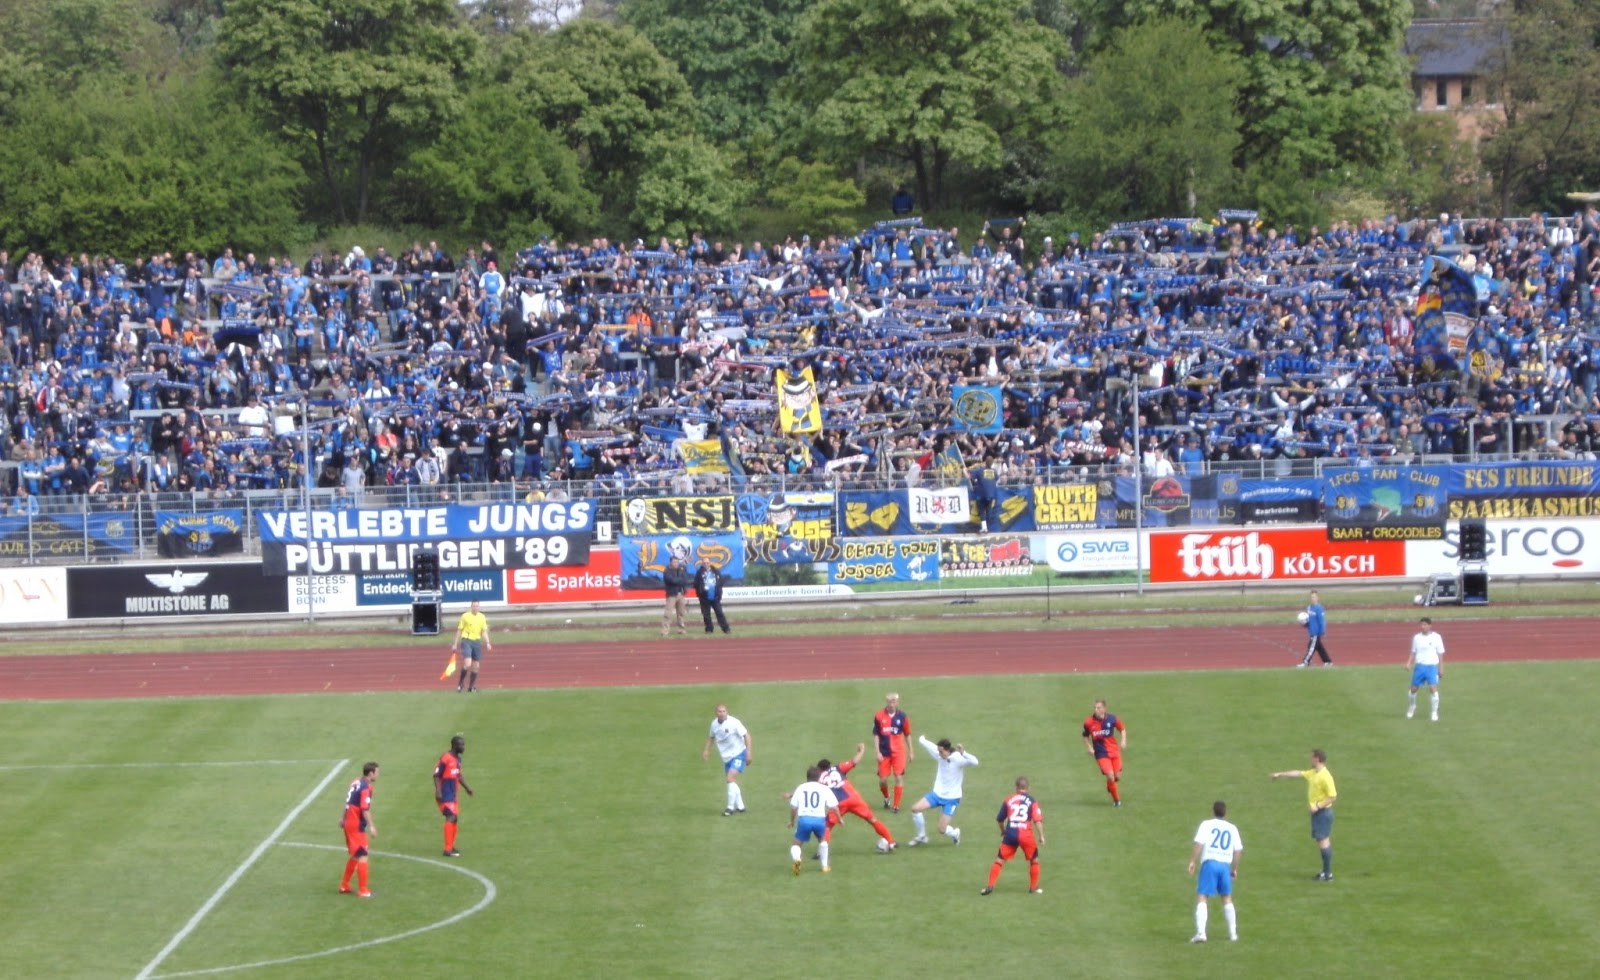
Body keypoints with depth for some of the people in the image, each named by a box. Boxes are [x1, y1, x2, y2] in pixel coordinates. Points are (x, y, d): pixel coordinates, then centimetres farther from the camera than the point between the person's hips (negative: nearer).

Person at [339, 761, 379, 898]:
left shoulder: (356, 784, 9)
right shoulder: (366, 788, -18)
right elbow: (365, 809, -25)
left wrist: (344, 819, 30)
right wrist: (371, 826, -26)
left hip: (349, 824, 9)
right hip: (357, 826, -9)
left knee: (355, 856, 19)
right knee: (362, 857, -4)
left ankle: (344, 886, 27)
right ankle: (363, 890, -2)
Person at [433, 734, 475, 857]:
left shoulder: (458, 759, 10)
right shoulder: (445, 759, -17)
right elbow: (436, 775, -17)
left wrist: (466, 787, 24)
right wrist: (438, 792, -24)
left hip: (452, 795, 10)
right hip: (445, 795, -10)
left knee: (454, 818, 16)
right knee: (451, 817, -16)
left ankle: (451, 847, 28)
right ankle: (448, 849, -17)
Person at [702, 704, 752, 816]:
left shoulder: (734, 722, -19)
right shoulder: (714, 724, 0)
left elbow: (746, 735, -14)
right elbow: (711, 737, 20)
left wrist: (748, 753, -17)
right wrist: (706, 750, 9)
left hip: (738, 754, -7)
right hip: (727, 757, 7)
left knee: (731, 778, -18)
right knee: (732, 781, 12)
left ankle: (731, 807, -11)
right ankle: (740, 806, 25)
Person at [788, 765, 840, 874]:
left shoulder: (801, 788, 13)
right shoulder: (824, 789, 10)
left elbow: (793, 807, 12)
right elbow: (834, 807, 6)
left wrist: (791, 820, 28)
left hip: (804, 818, 0)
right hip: (819, 819, 0)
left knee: (797, 844, 12)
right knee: (822, 840, 30)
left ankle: (796, 858, -22)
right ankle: (825, 866, 30)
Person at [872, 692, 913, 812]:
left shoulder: (902, 716, -3)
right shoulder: (879, 716, -6)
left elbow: (907, 735, 7)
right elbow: (876, 735, -2)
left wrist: (910, 751, 9)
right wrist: (877, 752, -7)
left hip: (898, 752, 0)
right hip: (884, 752, 0)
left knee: (899, 777, -7)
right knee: (883, 780, 3)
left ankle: (896, 806, 2)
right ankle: (886, 798, 34)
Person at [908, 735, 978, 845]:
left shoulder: (958, 759, -23)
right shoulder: (941, 755, -7)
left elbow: (974, 762, -40)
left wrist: (963, 753, -54)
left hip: (951, 798, -5)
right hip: (937, 794, 5)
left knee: (942, 830, -8)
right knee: (915, 808, -11)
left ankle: (955, 833, 30)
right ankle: (921, 836, 11)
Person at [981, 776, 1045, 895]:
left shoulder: (1009, 800, 12)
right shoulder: (1032, 801, 4)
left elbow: (999, 819, 19)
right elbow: (1037, 819, -7)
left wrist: (1003, 831, 36)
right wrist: (1041, 835, -4)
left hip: (1010, 833, 1)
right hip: (1026, 833, -1)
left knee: (1000, 859, 6)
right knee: (1034, 859, 17)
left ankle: (990, 886, -3)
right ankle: (1033, 888, 18)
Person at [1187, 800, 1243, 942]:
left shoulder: (1207, 824, 3)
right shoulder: (1232, 828, 14)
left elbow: (1199, 844, -8)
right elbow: (1238, 851, 12)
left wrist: (1192, 861, -6)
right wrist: (1235, 869, 21)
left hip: (1209, 863, -4)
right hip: (1225, 865, 4)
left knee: (1201, 897, -5)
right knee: (1227, 899, 18)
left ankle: (1200, 933, -19)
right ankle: (1233, 933, 20)